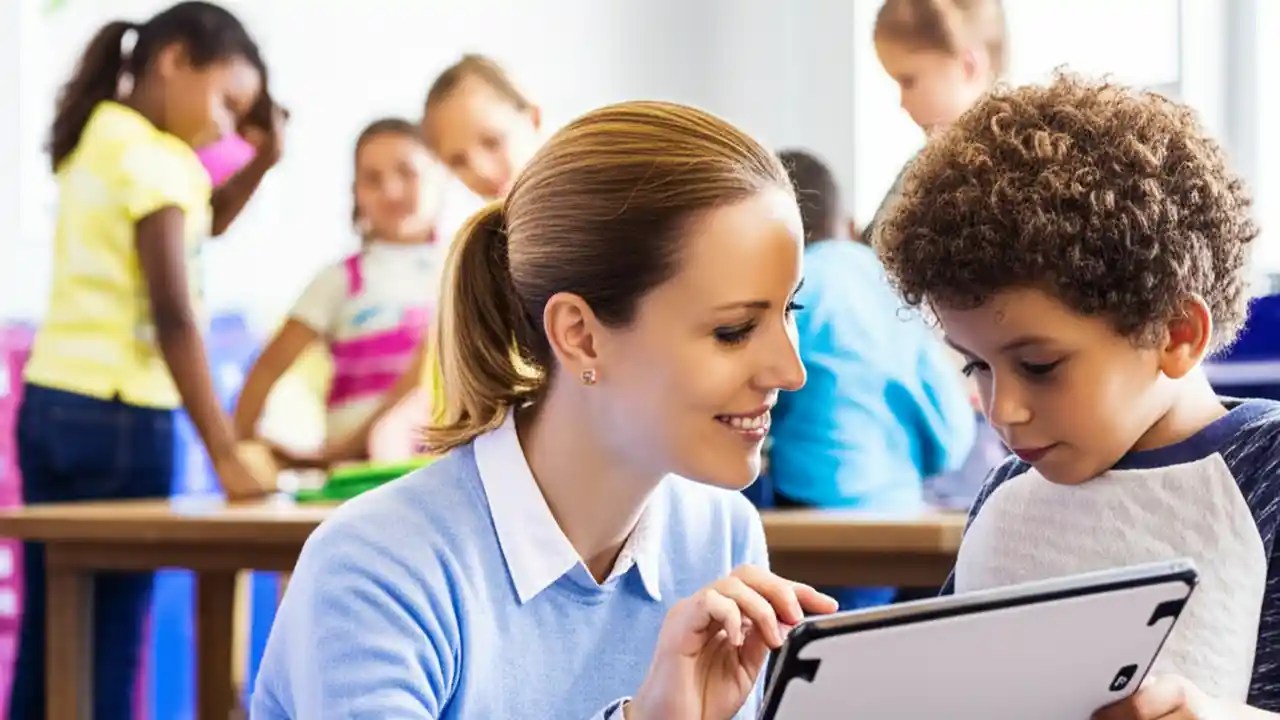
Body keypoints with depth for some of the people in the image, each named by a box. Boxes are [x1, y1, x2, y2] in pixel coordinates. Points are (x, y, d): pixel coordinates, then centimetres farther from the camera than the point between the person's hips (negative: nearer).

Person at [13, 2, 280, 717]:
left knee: (50, 642, 8)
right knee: (106, 646, -4)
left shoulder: (100, 136, 14)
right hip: (117, 416, -9)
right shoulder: (152, 159, -13)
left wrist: (263, 162, 12)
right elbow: (174, 316, -19)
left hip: (50, 404, 9)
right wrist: (225, 451, -22)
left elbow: (199, 221, 29)